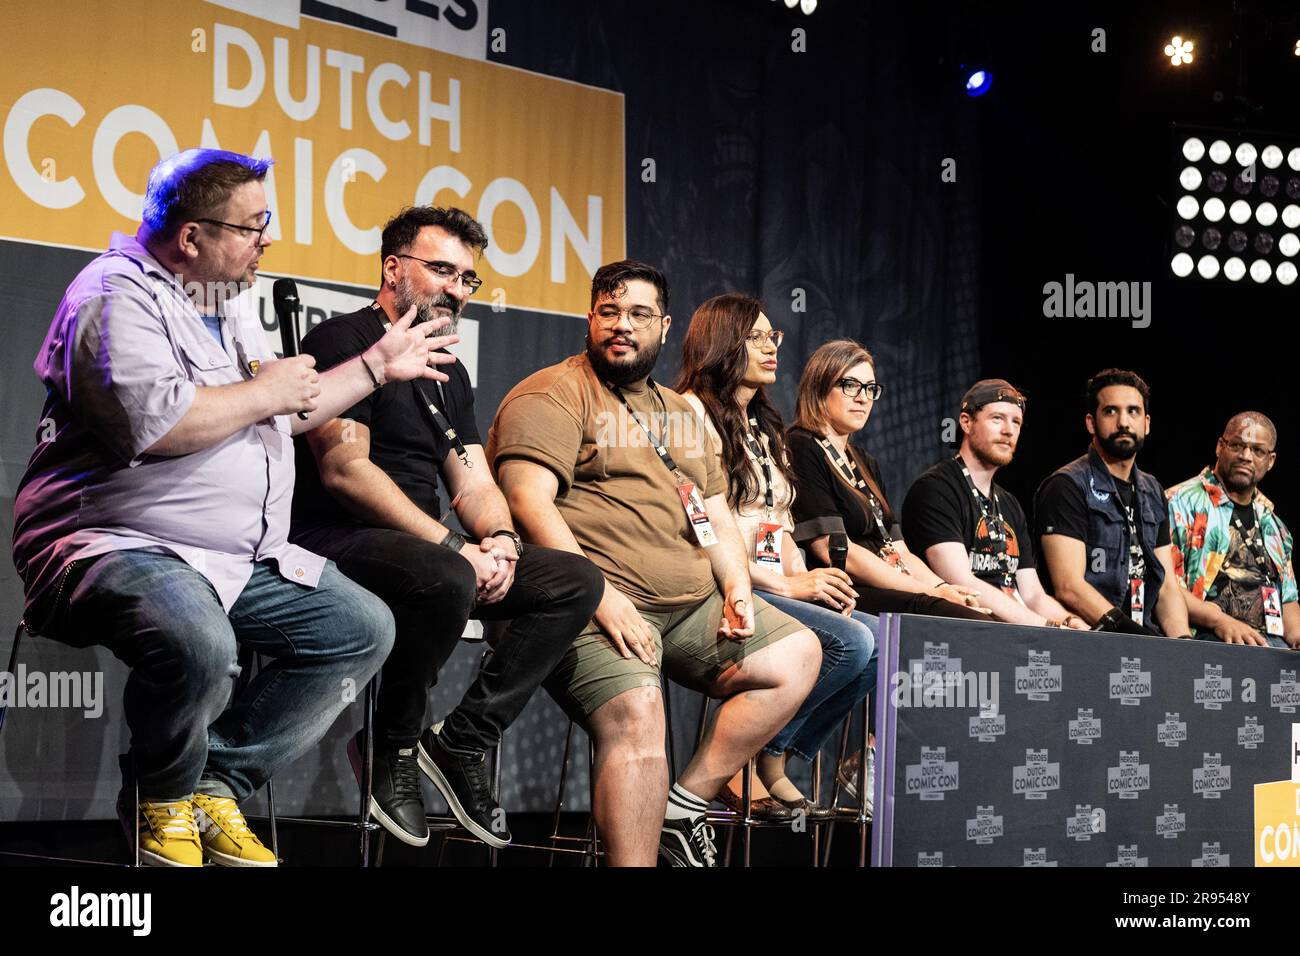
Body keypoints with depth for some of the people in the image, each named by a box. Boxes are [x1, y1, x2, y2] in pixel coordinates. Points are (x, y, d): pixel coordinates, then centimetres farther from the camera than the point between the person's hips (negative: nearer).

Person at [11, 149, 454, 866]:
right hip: (119, 548, -10)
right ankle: (163, 799, -6)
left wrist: (377, 365, 32)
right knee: (199, 643, -38)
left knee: (364, 628, 3)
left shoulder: (223, 310, 21)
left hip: (242, 560, 10)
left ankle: (216, 785, 2)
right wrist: (265, 391, -13)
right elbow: (154, 422, -26)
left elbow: (290, 412, 34)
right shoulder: (120, 293, -10)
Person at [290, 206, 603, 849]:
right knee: (445, 581, -39)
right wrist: (455, 547, -20)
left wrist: (499, 539, -8)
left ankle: (462, 742, -8)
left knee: (576, 581, -6)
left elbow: (474, 483, 17)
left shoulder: (449, 375, 22)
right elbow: (345, 470, -16)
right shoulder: (342, 342, -5)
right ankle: (391, 747, -13)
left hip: (426, 550, 9)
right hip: (340, 544, -8)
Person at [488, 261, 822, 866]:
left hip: (692, 605, 8)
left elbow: (716, 516, 24)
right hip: (599, 602, -8)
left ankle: (689, 800, -2)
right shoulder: (555, 395, -2)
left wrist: (737, 588, 4)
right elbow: (528, 501, -15)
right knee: (636, 718, -31)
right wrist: (600, 595, -23)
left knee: (797, 653, -1)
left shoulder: (681, 414, 24)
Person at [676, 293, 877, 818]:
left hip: (772, 591, 9)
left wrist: (809, 579, 3)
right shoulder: (693, 413, -5)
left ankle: (777, 762, -6)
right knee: (850, 642, -26)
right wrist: (787, 585, -14)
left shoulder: (763, 427, 25)